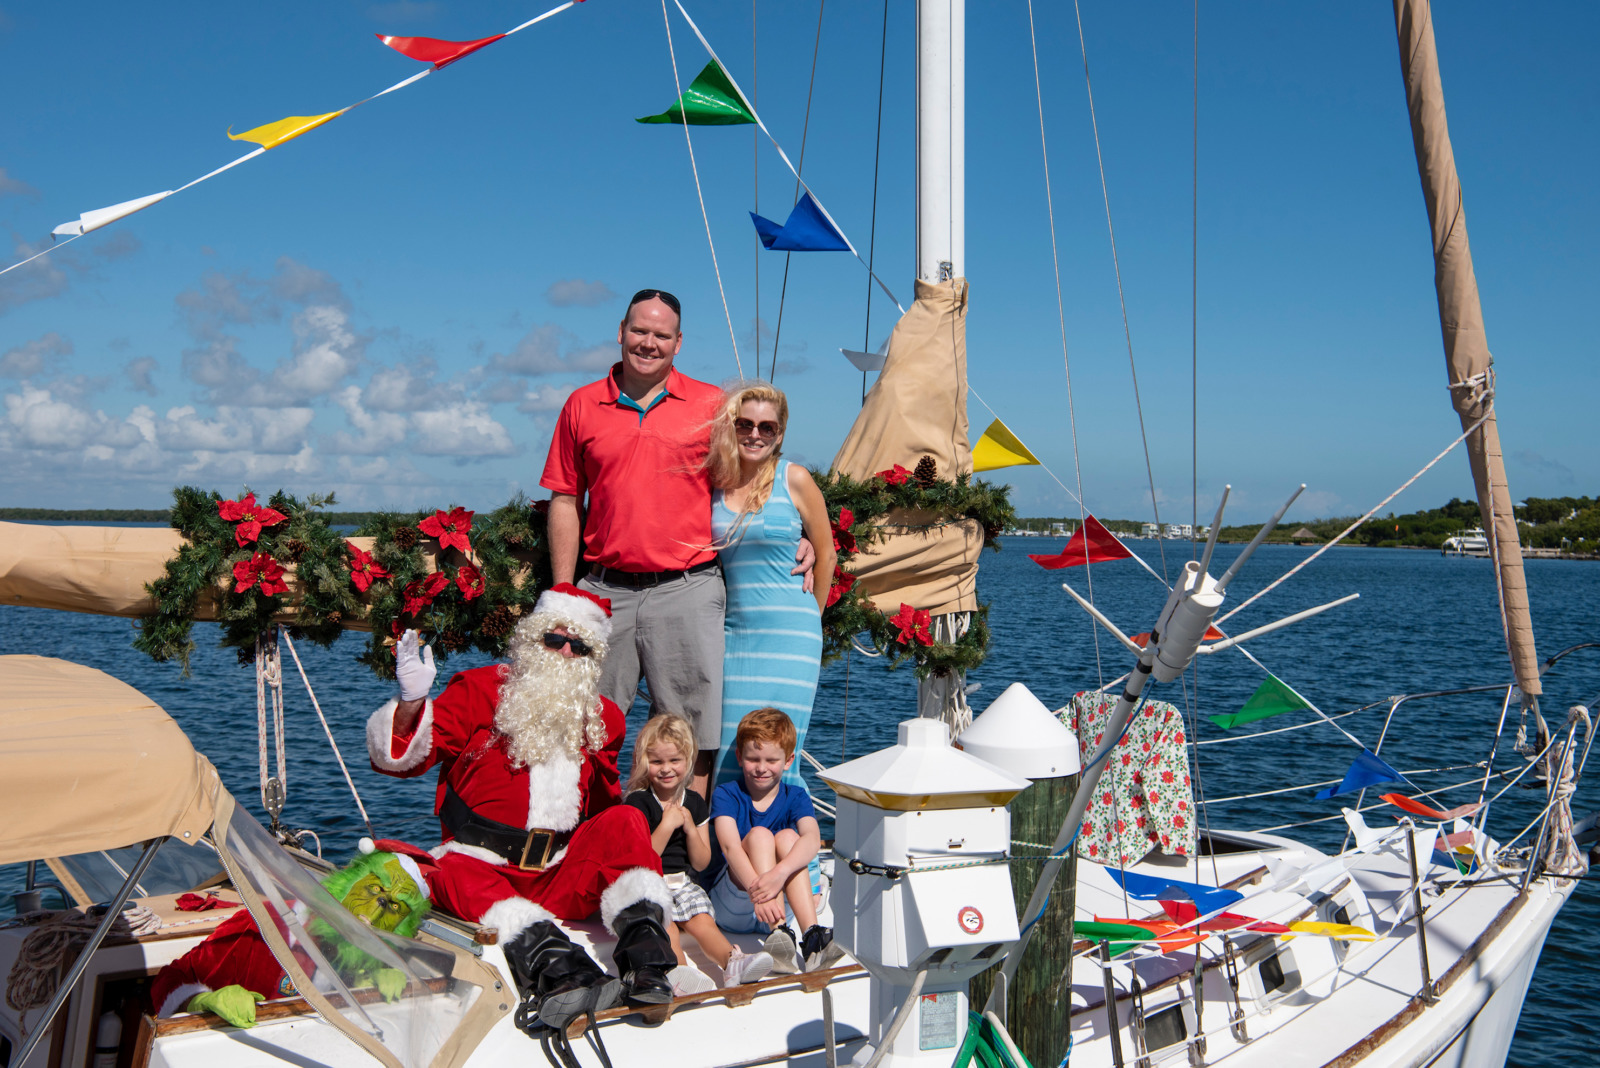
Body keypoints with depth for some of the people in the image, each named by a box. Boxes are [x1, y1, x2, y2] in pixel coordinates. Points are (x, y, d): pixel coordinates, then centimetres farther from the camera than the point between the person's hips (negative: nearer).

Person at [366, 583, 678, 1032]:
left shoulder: (603, 718, 17)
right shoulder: (479, 690, 7)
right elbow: (399, 759, -2)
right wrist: (411, 701, -19)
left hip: (563, 879, 3)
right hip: (482, 869, -3)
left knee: (626, 820, -21)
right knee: (449, 871, -36)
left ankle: (644, 960, -40)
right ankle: (558, 969, -58)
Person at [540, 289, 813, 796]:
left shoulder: (711, 404, 6)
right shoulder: (583, 405, 10)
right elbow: (565, 502, 10)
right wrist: (563, 595, 5)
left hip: (687, 588, -1)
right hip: (605, 589, 2)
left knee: (690, 734, 0)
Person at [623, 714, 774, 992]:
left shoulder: (695, 803, 10)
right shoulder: (638, 802, -4)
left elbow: (701, 863, 9)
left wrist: (691, 828, -7)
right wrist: (667, 825, -18)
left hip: (682, 883, 4)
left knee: (702, 920, -22)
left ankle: (732, 961, -42)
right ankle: (678, 969, -55)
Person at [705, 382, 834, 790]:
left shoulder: (794, 480, -2)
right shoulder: (714, 482, 6)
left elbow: (825, 554, 7)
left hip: (787, 635, -3)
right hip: (731, 633, 3)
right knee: (727, 750, 1)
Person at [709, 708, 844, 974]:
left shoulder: (795, 797, 2)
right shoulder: (726, 795, -3)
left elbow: (812, 839, -21)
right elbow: (730, 847, -23)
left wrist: (780, 872, -42)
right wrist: (757, 892, -42)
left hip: (781, 905, 2)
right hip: (731, 909, -2)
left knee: (787, 837, -22)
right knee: (759, 835, -23)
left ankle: (812, 935, -37)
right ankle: (780, 935, -41)